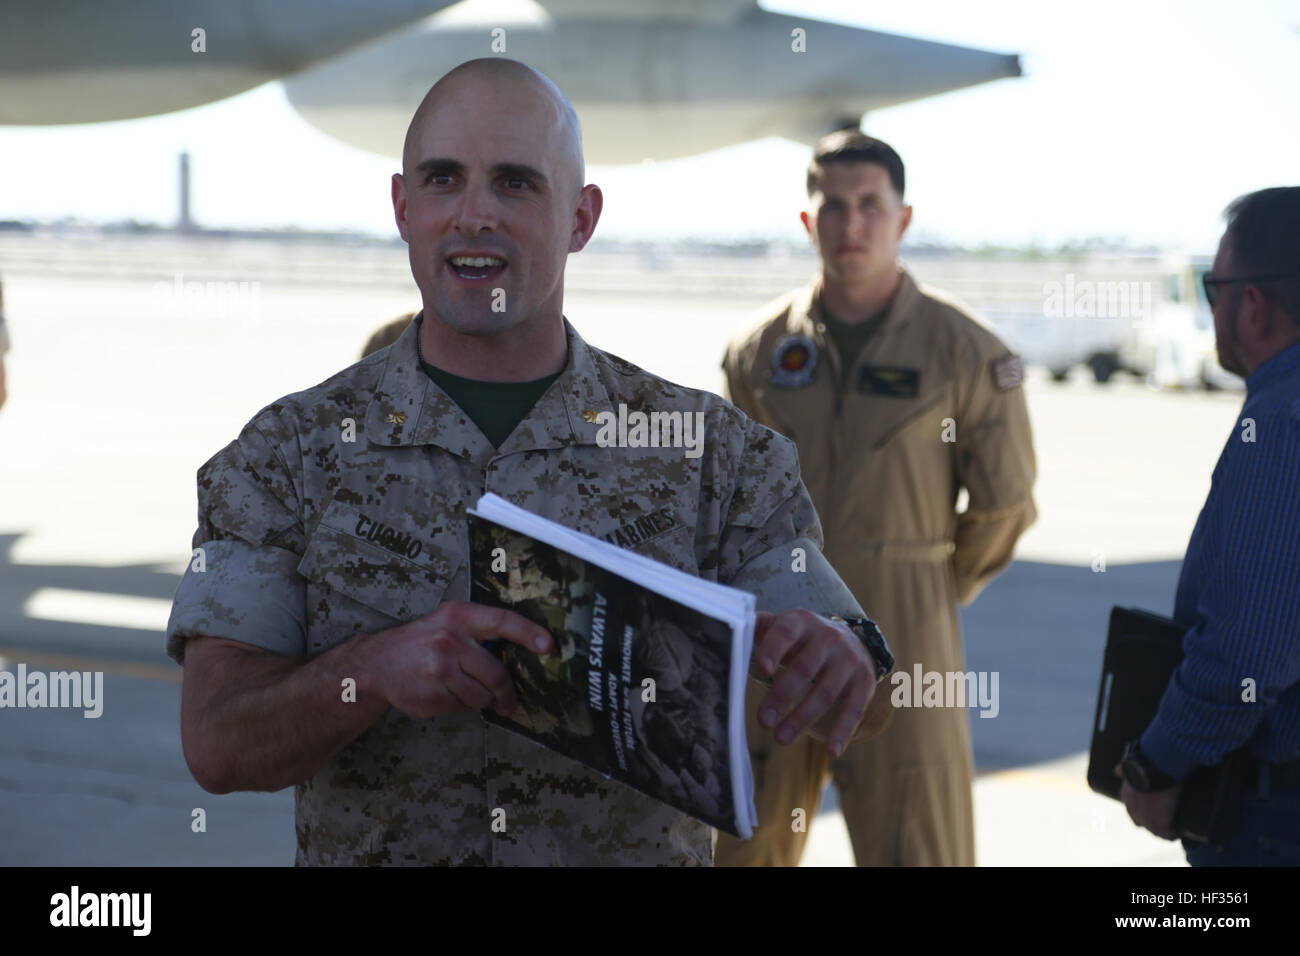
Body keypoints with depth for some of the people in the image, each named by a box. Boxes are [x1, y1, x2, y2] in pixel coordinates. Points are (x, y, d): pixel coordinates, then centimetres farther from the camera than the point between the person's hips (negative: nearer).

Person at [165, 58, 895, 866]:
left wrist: (843, 663, -24)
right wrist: (374, 672, -23)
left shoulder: (714, 452, 2)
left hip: (641, 850, 0)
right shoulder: (286, 454, 2)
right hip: (370, 849, 1)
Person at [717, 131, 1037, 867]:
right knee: (744, 845, 10)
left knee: (918, 848, 0)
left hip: (901, 641, -3)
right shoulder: (763, 349, 5)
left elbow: (1005, 504, 4)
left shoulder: (965, 352, -4)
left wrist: (929, 591, 10)